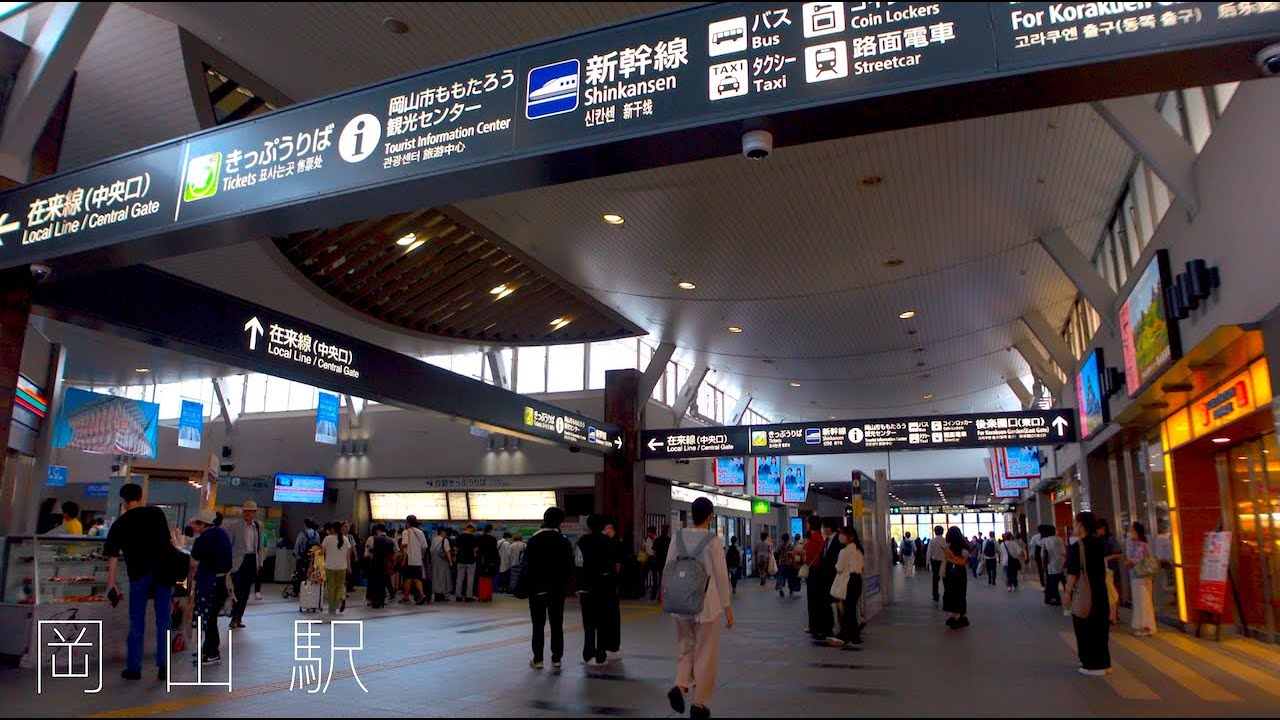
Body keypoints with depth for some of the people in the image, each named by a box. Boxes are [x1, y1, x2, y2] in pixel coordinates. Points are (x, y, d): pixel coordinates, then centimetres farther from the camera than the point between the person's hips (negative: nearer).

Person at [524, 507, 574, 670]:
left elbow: (528, 567, -7)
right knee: (557, 625, 9)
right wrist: (564, 586, 9)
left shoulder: (533, 541, -7)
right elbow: (569, 567, -1)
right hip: (558, 590, 1)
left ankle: (538, 660, 7)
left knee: (538, 625, 5)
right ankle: (556, 659, 11)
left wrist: (523, 587, 1)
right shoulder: (565, 542, -3)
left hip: (537, 589, -1)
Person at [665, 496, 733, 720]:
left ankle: (679, 686, -3)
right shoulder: (713, 540, -10)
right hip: (706, 604, -3)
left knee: (686, 649, 19)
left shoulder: (679, 537, 0)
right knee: (705, 654, 9)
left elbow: (667, 569, 4)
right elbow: (721, 575, -8)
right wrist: (727, 607, 1)